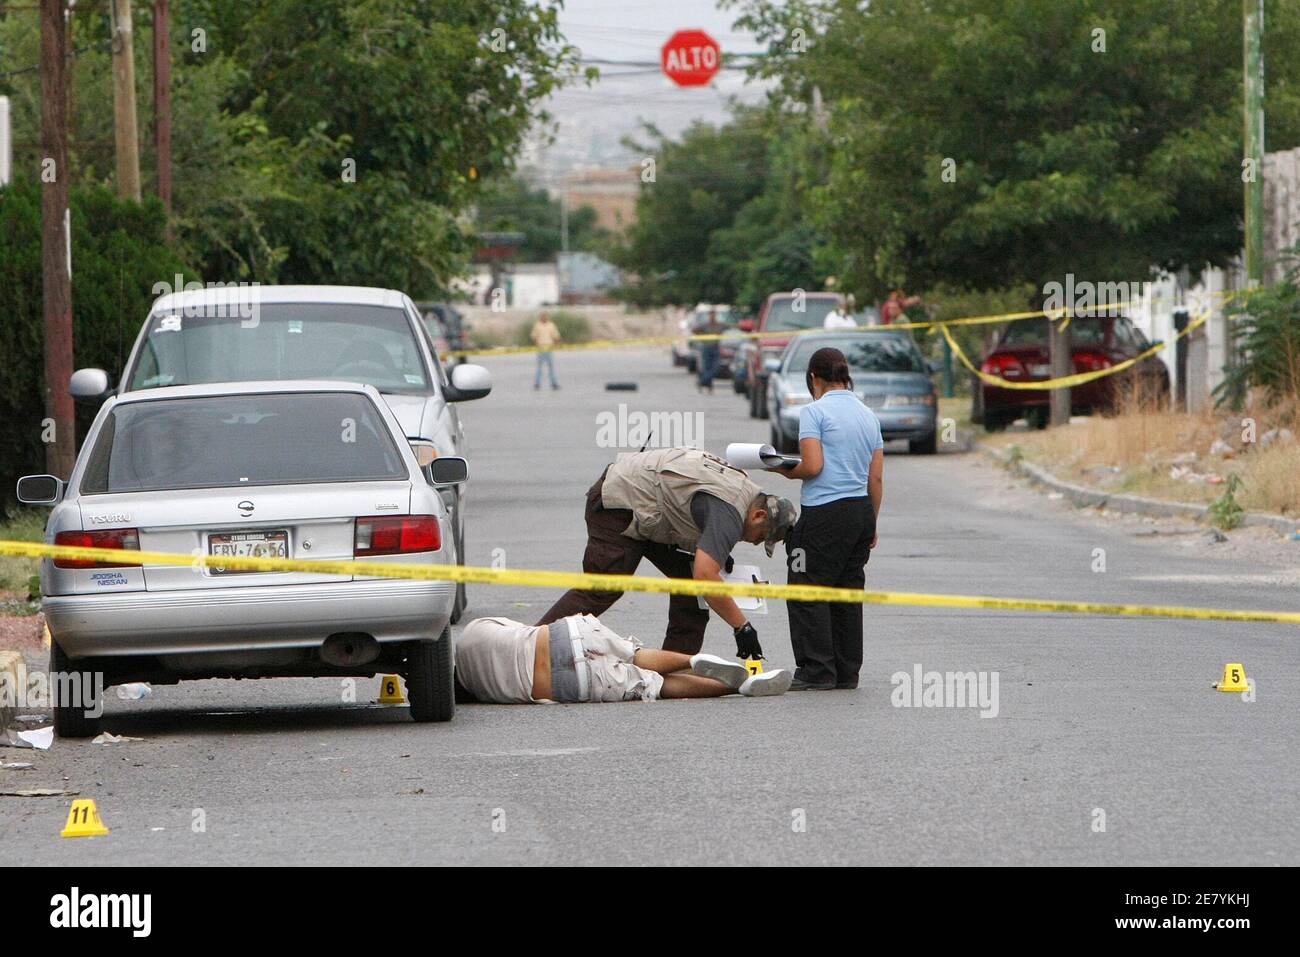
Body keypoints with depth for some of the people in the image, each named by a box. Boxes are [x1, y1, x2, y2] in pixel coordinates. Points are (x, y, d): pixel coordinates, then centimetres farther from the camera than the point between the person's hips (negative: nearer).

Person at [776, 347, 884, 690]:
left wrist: (787, 471, 6)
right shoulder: (868, 415, 14)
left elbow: (813, 466, -15)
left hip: (825, 511, -7)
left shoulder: (815, 411, -6)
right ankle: (847, 672, 15)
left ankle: (817, 671, -4)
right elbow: (876, 478, 14)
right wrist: (871, 526, 20)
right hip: (862, 509, 7)